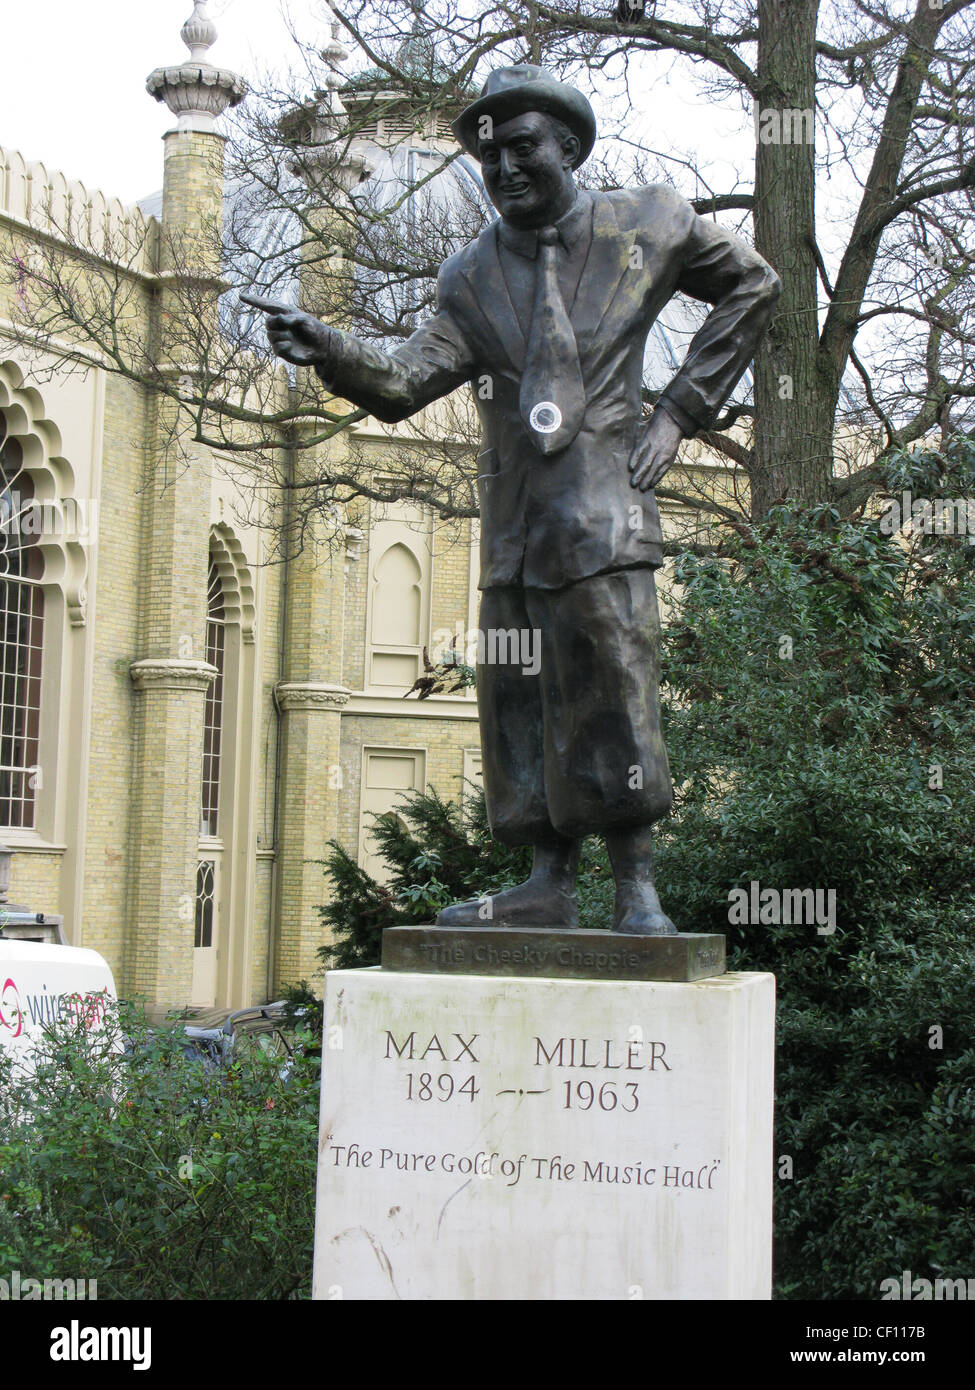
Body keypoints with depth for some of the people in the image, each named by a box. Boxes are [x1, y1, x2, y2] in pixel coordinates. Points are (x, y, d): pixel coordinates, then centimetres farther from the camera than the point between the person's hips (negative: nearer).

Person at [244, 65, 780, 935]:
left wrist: (681, 413, 9)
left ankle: (639, 894, 1)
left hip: (601, 511, -4)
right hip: (513, 524, 4)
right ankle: (552, 886, 12)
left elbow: (753, 285, 17)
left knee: (610, 696, -8)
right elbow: (407, 383, -1)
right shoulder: (473, 279, 10)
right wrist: (332, 352, -23)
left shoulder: (646, 227, 4)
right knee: (521, 704, 4)